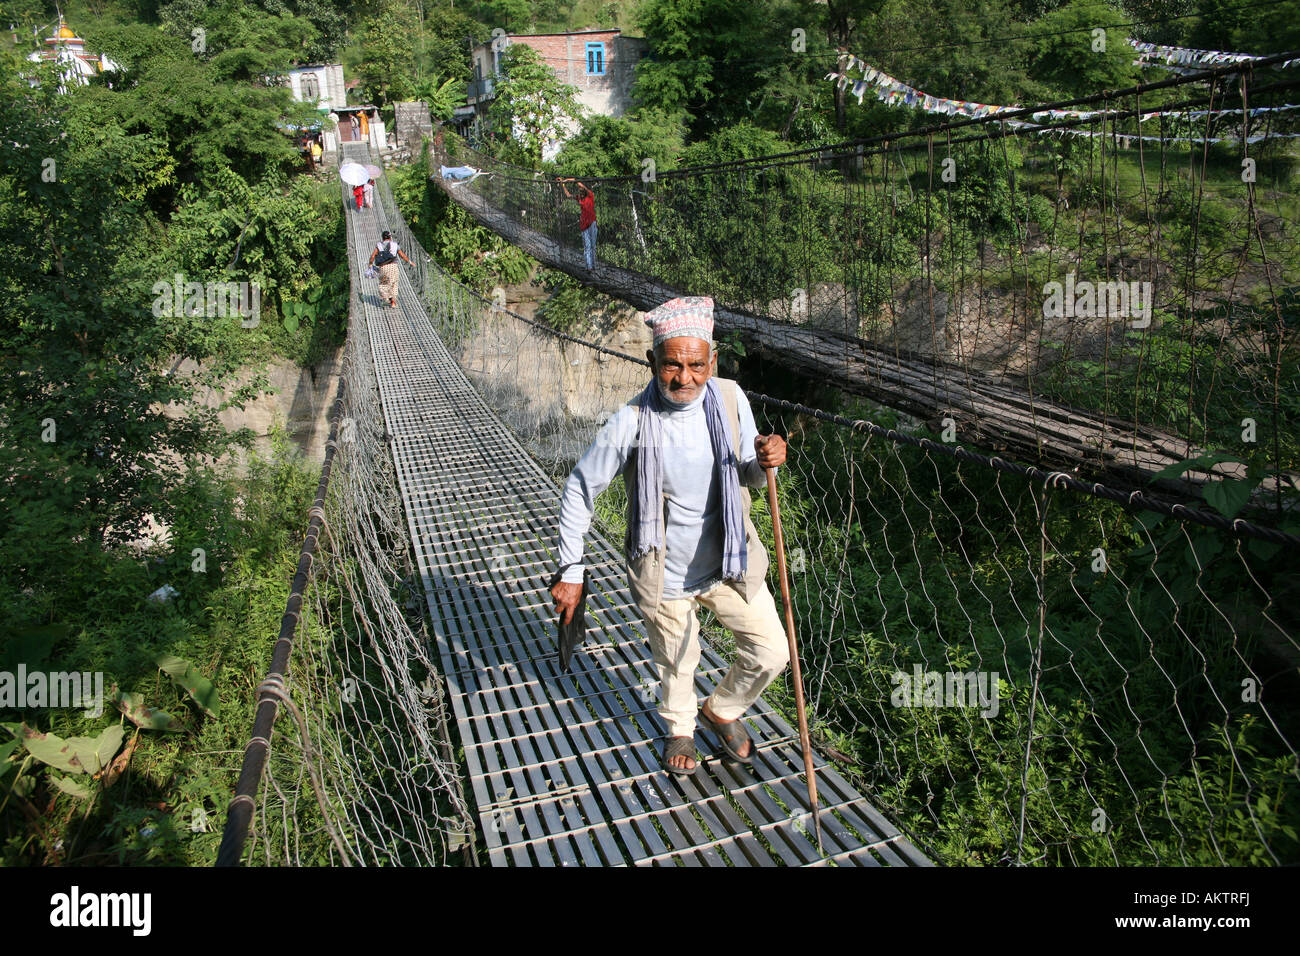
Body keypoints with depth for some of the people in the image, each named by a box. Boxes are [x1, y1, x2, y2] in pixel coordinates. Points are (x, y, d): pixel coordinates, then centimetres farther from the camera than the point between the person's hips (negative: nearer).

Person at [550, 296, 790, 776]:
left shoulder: (730, 398, -13)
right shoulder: (632, 422, -23)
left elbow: (747, 476, 1)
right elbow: (579, 489, -11)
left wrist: (766, 461, -24)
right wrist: (570, 572, -10)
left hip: (730, 561, 3)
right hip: (664, 573, -2)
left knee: (771, 654, 8)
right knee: (677, 665, 18)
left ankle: (722, 710, 40)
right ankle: (680, 728, 53)